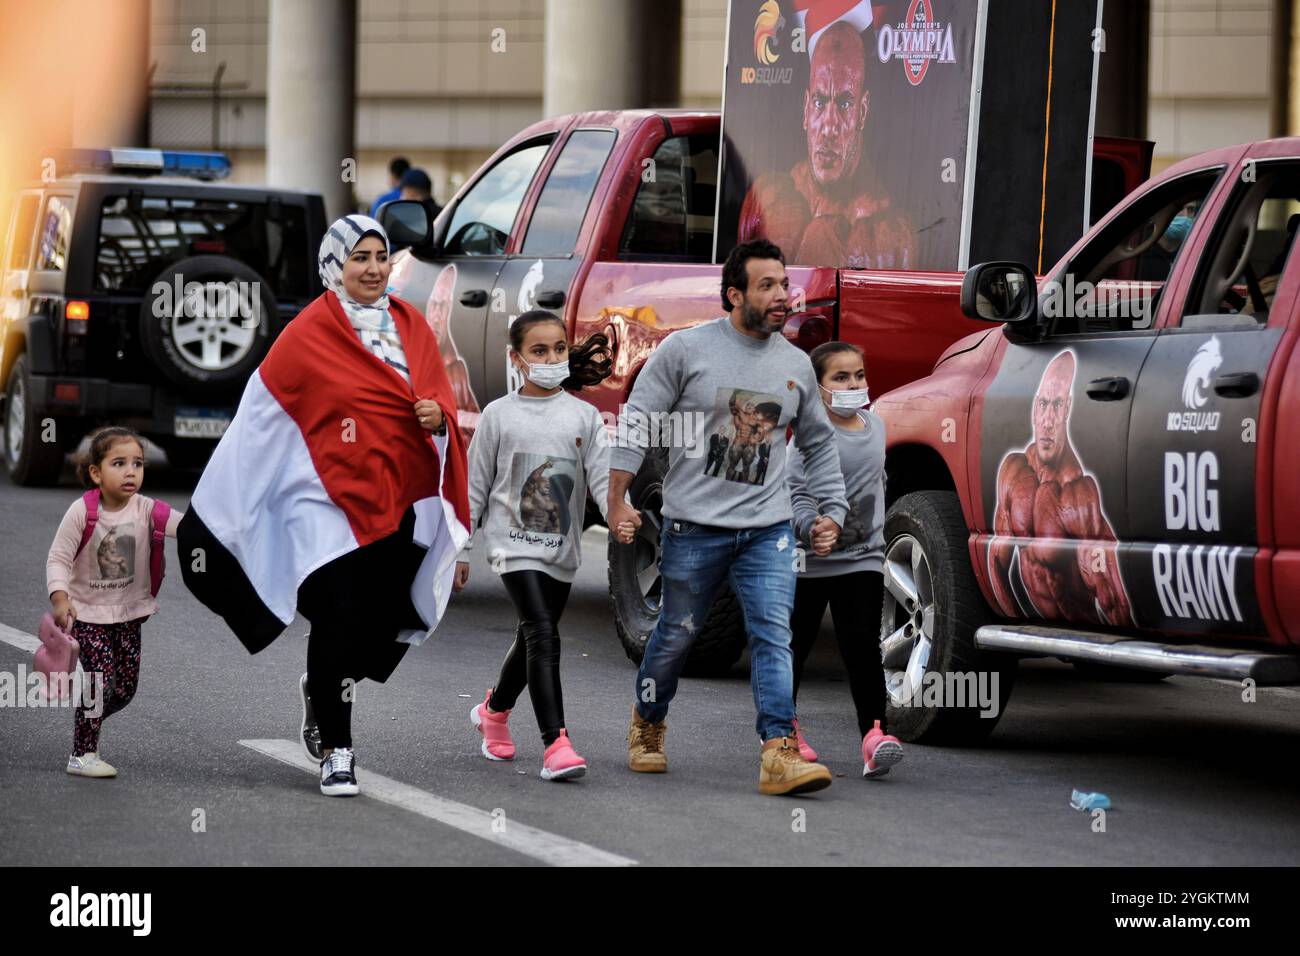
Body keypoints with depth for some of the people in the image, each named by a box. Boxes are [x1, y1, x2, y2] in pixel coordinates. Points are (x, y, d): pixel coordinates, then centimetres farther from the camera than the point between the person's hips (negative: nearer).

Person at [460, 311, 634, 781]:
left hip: (562, 548, 3)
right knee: (543, 635, -18)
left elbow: (602, 476, -5)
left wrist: (618, 514, -26)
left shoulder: (584, 416, 4)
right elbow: (476, 486, 5)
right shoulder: (499, 415, 0)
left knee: (531, 640, 15)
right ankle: (556, 744, -23)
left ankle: (493, 711, 43)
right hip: (514, 541, -3)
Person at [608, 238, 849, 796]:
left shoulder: (796, 365, 10)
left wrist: (832, 509, 14)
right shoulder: (686, 348, -3)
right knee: (676, 635, 8)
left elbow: (818, 445, 22)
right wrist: (618, 500, -8)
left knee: (773, 635, -11)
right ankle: (647, 728, 33)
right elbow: (637, 423, -2)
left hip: (768, 527, 3)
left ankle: (779, 754, -17)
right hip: (694, 527, -3)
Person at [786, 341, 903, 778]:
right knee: (796, 643, 9)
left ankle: (874, 733, -15)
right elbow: (796, 492, -19)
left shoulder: (875, 425, 6)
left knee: (862, 644, -7)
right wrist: (812, 528, -36)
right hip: (810, 560, -3)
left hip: (862, 557, 3)